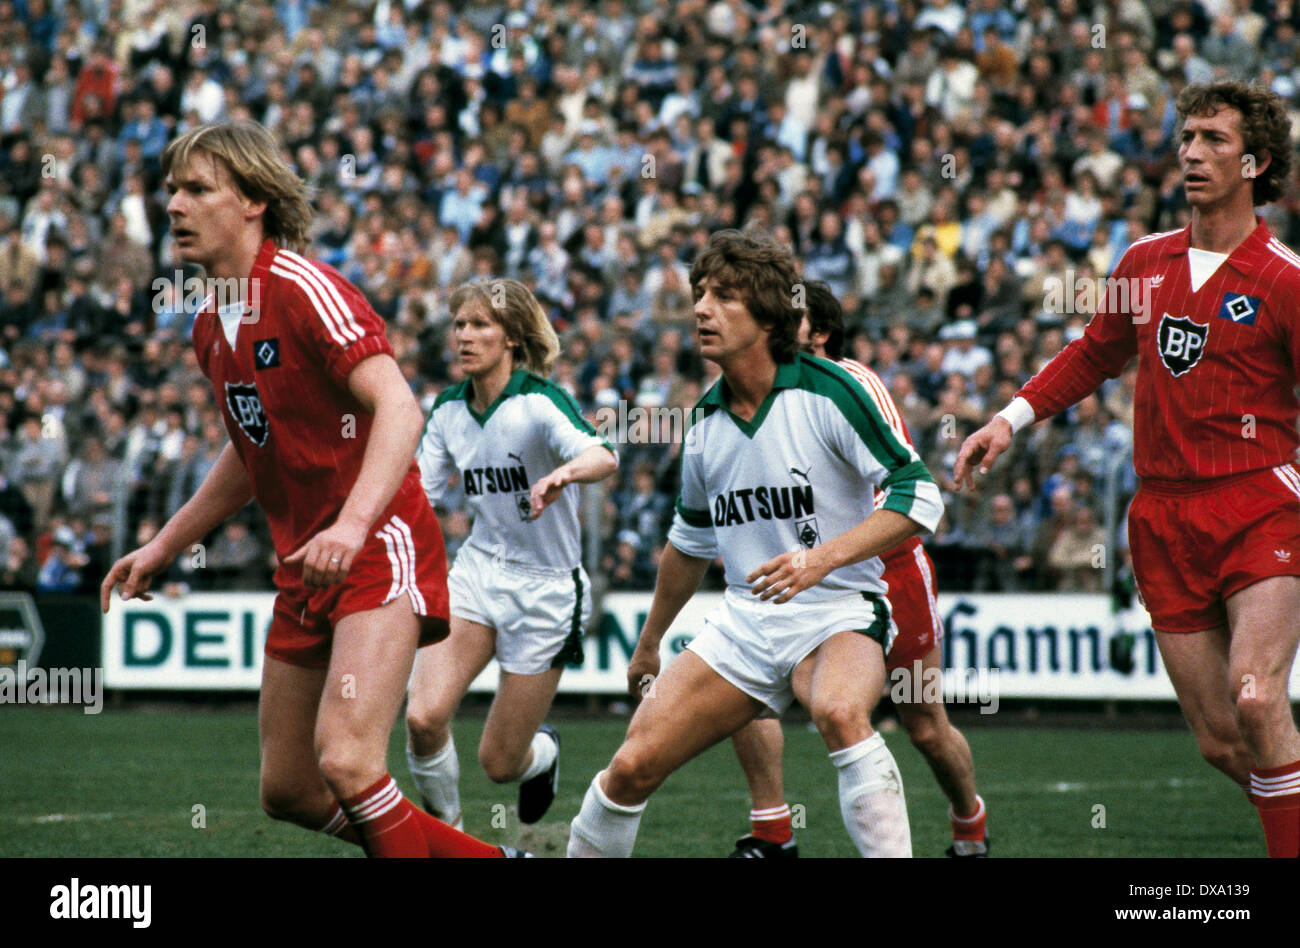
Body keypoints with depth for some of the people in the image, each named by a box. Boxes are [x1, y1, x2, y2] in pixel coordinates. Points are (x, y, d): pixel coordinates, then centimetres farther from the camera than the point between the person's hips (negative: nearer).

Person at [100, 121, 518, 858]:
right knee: (288, 792, 10)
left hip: (379, 552, -9)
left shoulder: (305, 290, -15)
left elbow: (400, 409, -26)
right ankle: (487, 859, 24)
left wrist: (353, 524, -39)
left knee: (345, 761, -27)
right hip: (305, 570, 9)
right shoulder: (212, 327, 12)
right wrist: (165, 546, 26)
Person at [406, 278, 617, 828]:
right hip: (477, 572, 4)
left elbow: (603, 458, -38)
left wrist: (559, 475, -59)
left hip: (546, 590, -4)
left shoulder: (539, 403, -19)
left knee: (500, 763, 3)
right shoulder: (448, 411, 1)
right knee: (424, 717, -20)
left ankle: (545, 750, 40)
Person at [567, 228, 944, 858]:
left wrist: (823, 558, -25)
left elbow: (918, 495, -14)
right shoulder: (706, 421, 7)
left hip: (839, 616, -5)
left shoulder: (827, 392, -13)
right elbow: (691, 540, 23)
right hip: (743, 623, 5)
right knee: (632, 768, -5)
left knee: (839, 711, -39)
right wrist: (649, 643, 31)